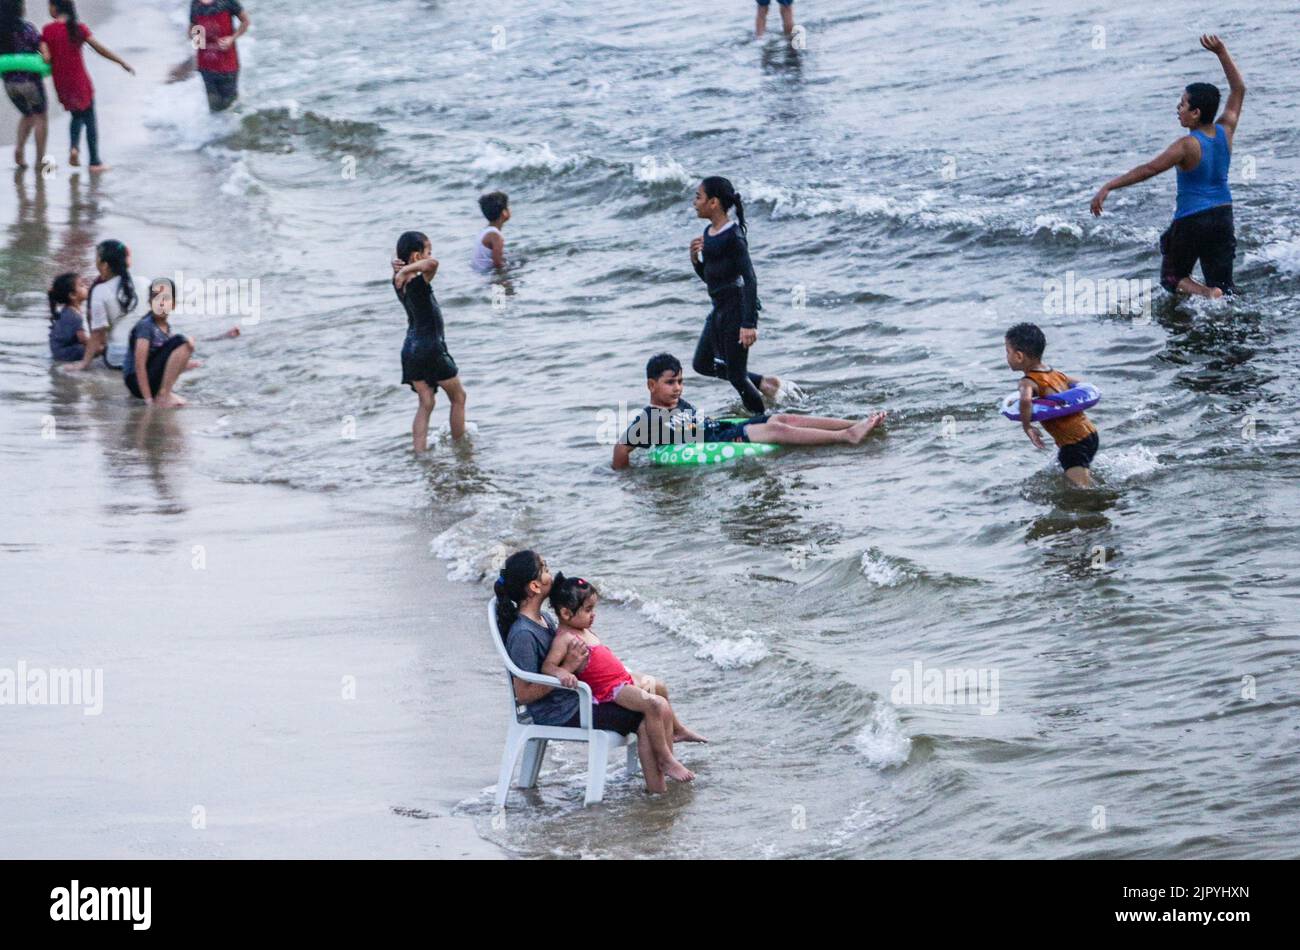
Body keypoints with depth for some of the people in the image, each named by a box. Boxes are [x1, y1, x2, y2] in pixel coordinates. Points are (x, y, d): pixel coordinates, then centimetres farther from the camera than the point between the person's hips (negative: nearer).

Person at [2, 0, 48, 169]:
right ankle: (40, 159, 8)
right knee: (41, 117, 11)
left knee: (28, 115, 25)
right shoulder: (26, 28, -16)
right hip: (29, 79, -5)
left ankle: (19, 147, 4)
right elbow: (43, 48, -12)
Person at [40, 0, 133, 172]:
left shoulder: (47, 30, -7)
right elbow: (100, 49, -9)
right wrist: (122, 62, -2)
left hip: (61, 83, 2)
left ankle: (74, 147, 0)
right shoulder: (78, 28, -7)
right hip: (80, 80, -2)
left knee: (77, 115, 23)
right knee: (90, 119, 11)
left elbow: (45, 58, -15)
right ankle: (95, 162, 12)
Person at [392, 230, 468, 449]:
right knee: (458, 398, 14)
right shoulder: (419, 283, -23)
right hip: (432, 349, -7)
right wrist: (404, 271, -29)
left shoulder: (399, 282, -1)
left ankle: (419, 451, 5)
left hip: (410, 350, 7)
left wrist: (400, 268, -4)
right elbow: (433, 264, -42)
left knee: (425, 404, 13)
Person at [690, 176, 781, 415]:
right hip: (719, 309, 10)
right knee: (702, 364, 19)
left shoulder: (733, 236, -18)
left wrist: (749, 323, -27)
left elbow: (750, 279, -21)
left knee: (736, 375, -3)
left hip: (736, 308, -10)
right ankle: (763, 383, 27)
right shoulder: (709, 233, 9)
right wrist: (695, 258, -3)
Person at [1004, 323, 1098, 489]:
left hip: (1073, 443, -9)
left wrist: (1027, 426, -22)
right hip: (1090, 433, 9)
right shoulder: (1056, 374, 11)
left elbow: (1026, 400, -36)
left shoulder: (1029, 381, -14)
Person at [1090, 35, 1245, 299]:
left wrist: (1108, 187, -21)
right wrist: (1221, 53, 13)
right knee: (1223, 286, 10)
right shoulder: (1225, 132, -1)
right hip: (1223, 217, 6)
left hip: (1191, 221, -6)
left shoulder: (1188, 145, -19)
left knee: (1172, 278, 10)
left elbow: (1148, 170, -22)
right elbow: (1239, 90, 12)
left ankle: (1208, 295, -18)